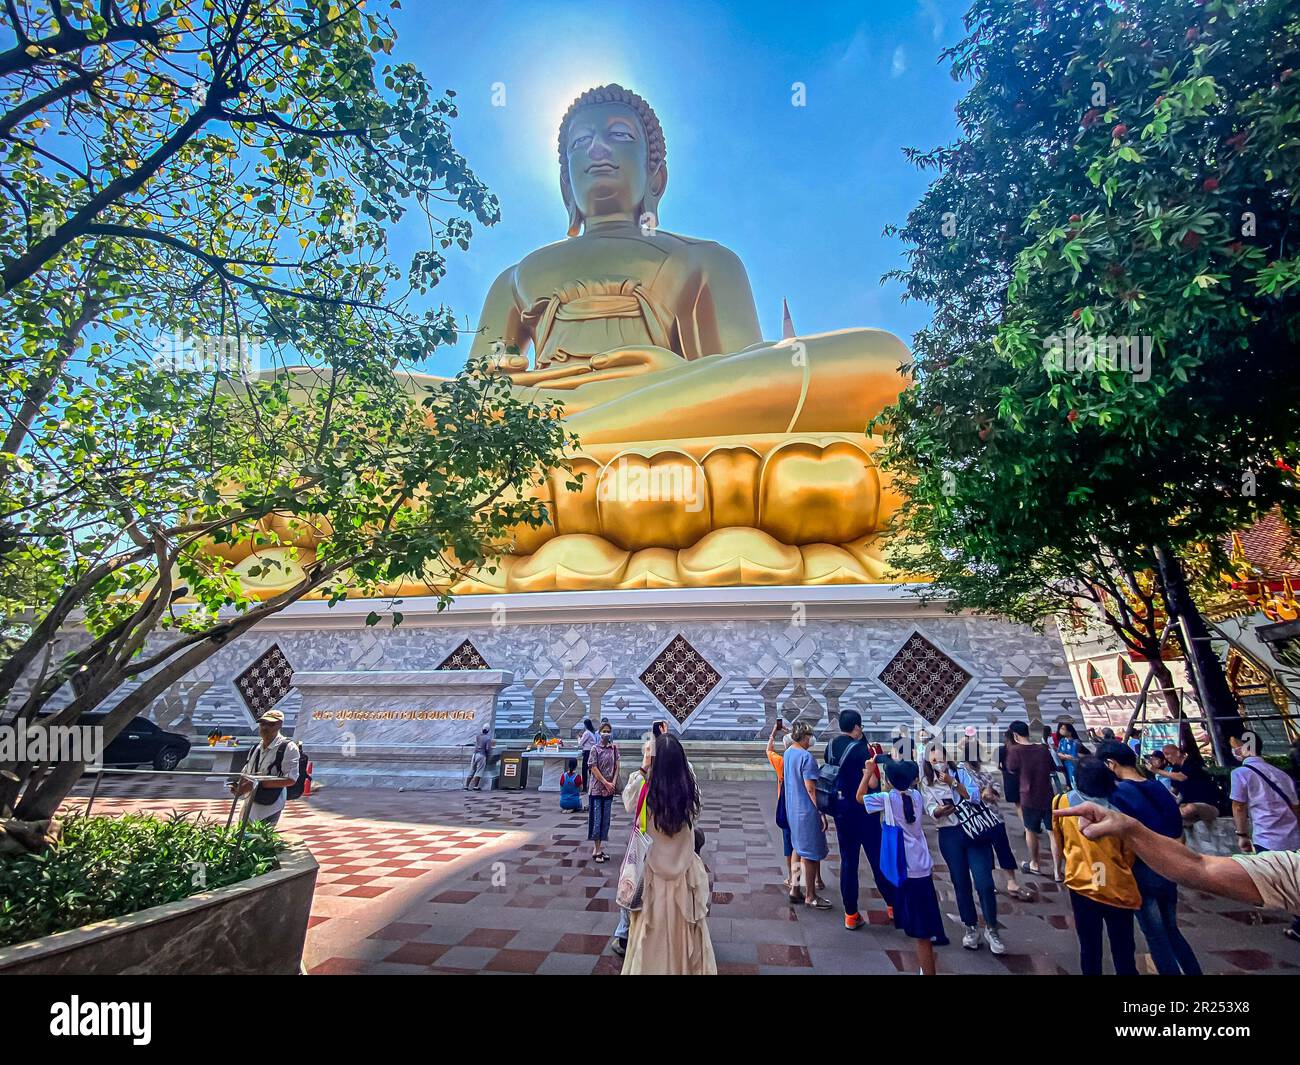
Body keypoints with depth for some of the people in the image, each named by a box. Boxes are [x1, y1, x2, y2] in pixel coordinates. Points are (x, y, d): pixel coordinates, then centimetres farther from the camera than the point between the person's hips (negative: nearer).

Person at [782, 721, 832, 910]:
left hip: (792, 810, 9)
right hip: (807, 811, -9)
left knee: (799, 850, 19)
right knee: (811, 854, 4)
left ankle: (795, 889, 25)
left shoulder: (788, 753, 6)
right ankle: (810, 897, 13)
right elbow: (810, 788, -21)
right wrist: (822, 813, -16)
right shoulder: (806, 757, -21)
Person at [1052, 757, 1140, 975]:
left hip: (1081, 884, 1)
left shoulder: (1061, 802, -7)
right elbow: (1129, 853, 2)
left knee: (1089, 948, 14)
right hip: (1117, 889, -1)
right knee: (1123, 952, 14)